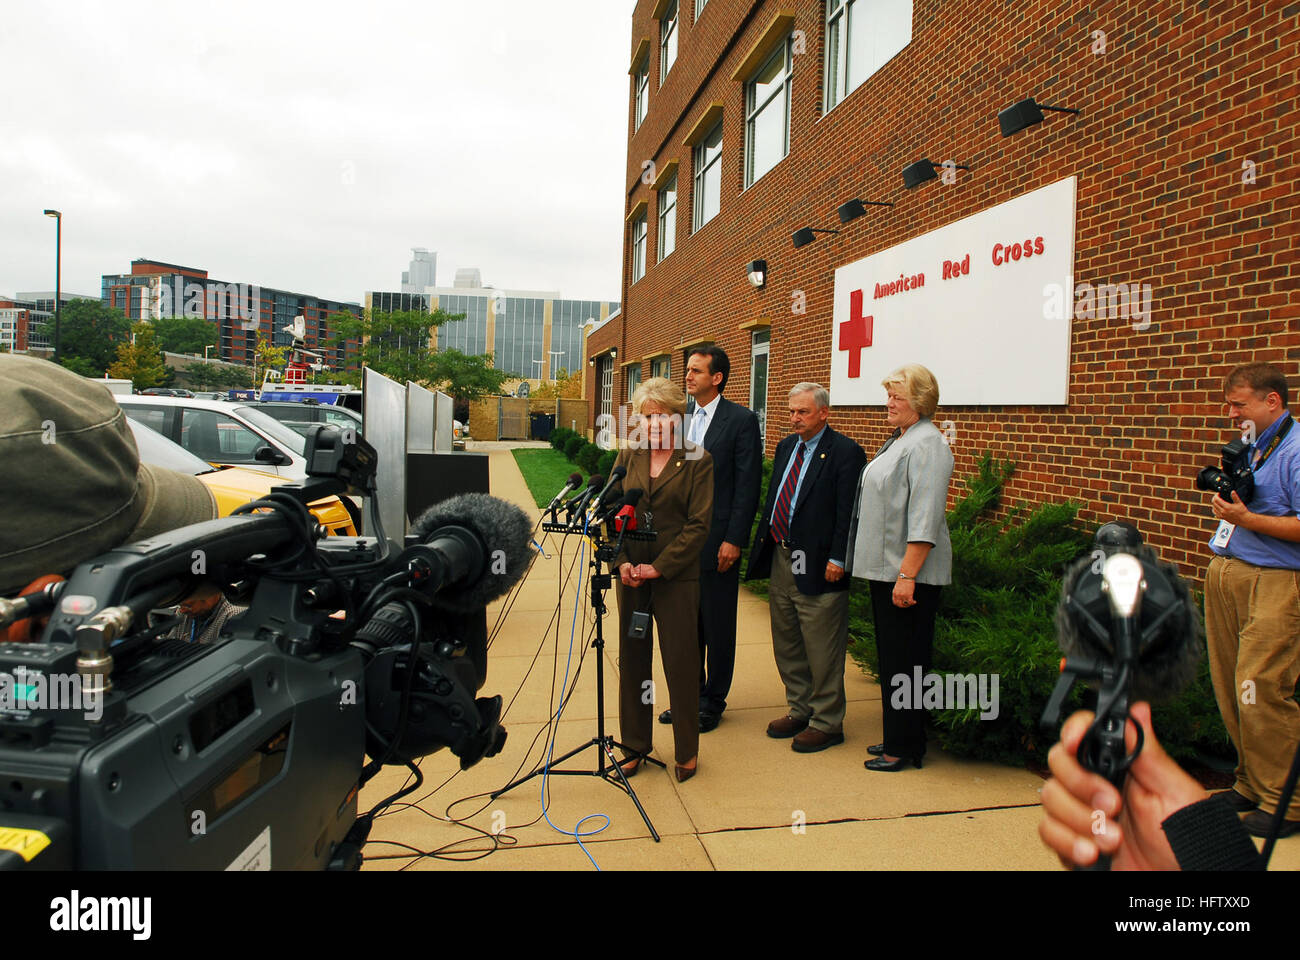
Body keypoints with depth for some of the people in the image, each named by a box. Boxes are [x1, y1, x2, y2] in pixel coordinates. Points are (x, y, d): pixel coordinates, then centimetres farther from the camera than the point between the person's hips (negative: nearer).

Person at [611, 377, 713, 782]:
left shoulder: (698, 461, -4)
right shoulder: (628, 456, 8)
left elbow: (698, 524, -9)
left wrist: (659, 567, -14)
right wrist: (622, 561, -8)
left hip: (676, 576, -4)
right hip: (631, 574, 4)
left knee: (681, 662, 3)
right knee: (632, 658, 10)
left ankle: (687, 750, 20)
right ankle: (636, 745, 25)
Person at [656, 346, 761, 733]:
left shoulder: (741, 420, -8)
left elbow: (748, 486, -10)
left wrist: (734, 540, -14)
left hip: (717, 539, -5)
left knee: (717, 625, 6)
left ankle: (711, 702, 20)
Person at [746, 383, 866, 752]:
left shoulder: (845, 452, -11)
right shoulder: (786, 446, 12)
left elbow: (847, 512, -15)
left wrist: (837, 560, -19)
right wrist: (765, 543, 12)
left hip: (818, 566, -8)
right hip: (780, 559, 8)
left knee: (822, 651, 2)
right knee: (786, 644, 18)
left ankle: (826, 722, 18)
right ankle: (800, 709, 35)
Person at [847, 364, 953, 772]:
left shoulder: (926, 445, -16)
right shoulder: (899, 440, 15)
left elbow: (924, 519, -22)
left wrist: (907, 575, -25)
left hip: (909, 574, -10)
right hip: (886, 568, 10)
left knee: (905, 659, 0)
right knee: (890, 657, 16)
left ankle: (904, 748, 12)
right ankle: (897, 738, 28)